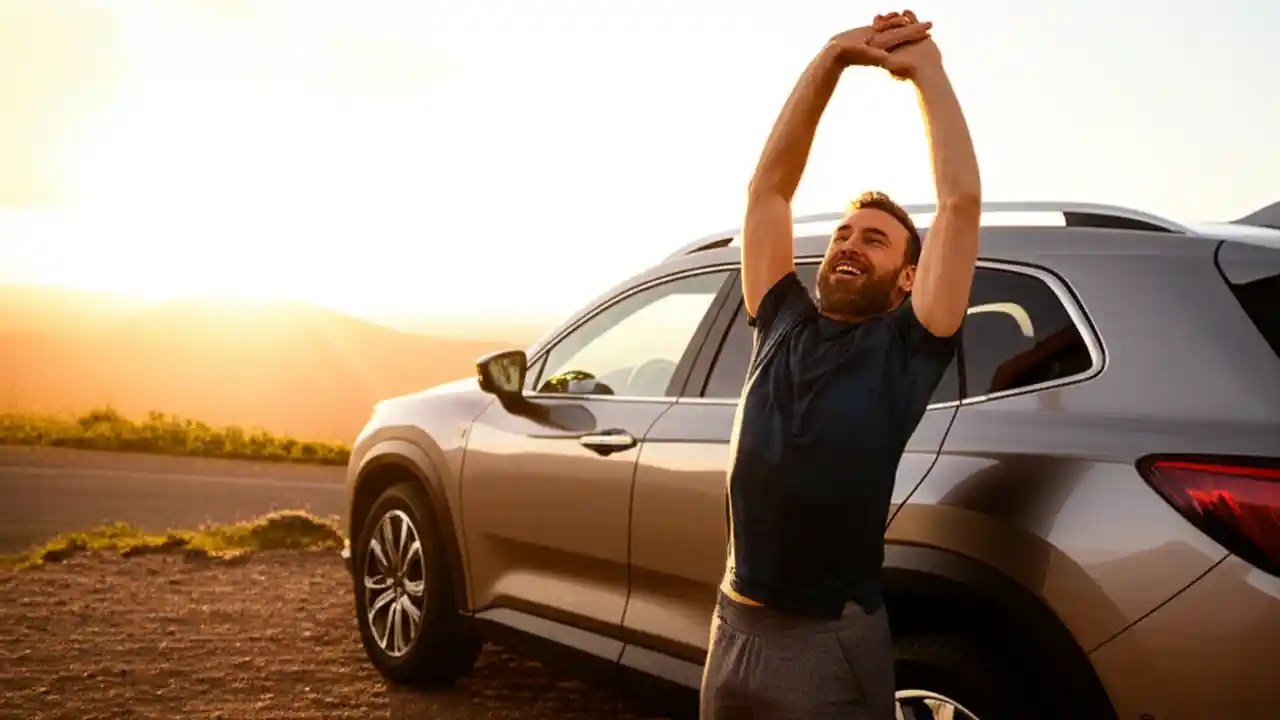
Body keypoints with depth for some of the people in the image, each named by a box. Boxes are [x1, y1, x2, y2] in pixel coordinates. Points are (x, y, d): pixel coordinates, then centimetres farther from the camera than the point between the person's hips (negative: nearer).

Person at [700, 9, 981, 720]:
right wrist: (830, 59, 0)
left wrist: (924, 68, -4)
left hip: (831, 643, -4)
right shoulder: (782, 325, 6)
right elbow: (767, 188, 5)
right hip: (733, 625, 4)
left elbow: (961, 201, -11)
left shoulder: (906, 347, -4)